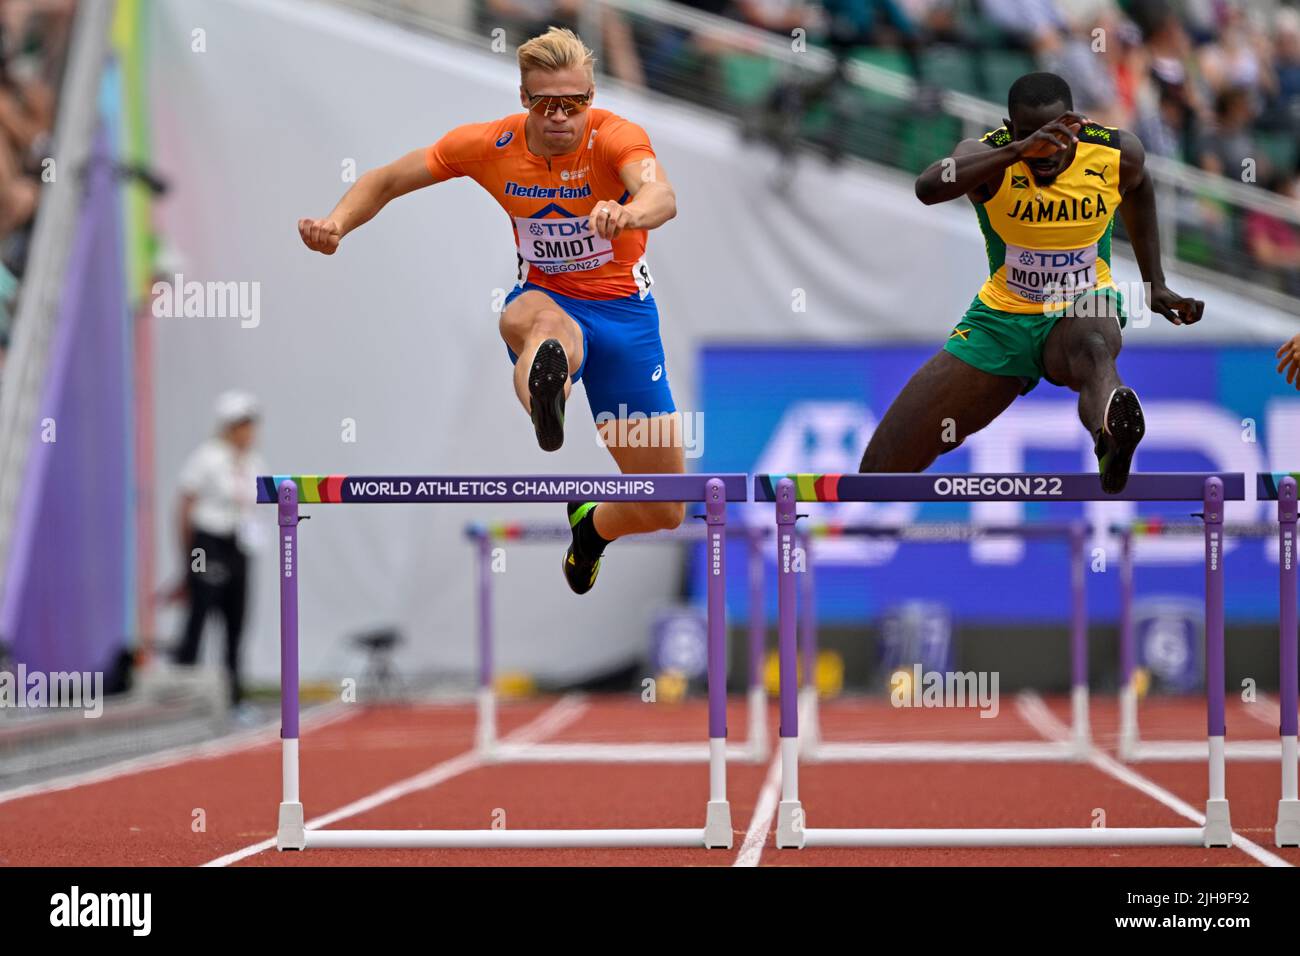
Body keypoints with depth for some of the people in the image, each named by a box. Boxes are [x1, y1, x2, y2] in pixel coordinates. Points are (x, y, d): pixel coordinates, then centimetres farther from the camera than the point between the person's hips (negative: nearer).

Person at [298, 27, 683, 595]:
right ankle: (546, 402, -80)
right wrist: (337, 223, -20)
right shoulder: (489, 145, -10)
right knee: (537, 321, -44)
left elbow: (662, 197, -42)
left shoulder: (615, 137, -20)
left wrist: (628, 213, -67)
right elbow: (386, 181, 1)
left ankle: (594, 527, 37)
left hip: (622, 309, 0)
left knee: (665, 511, 1)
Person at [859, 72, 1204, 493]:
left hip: (1083, 308, -1)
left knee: (1093, 346, -44)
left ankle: (1110, 435, -76)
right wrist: (1018, 150, -52)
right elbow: (927, 188, -41)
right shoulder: (988, 154, -18)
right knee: (881, 472, -3)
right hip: (1001, 315, 1)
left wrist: (1155, 284, 15)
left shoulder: (1118, 154, -9)